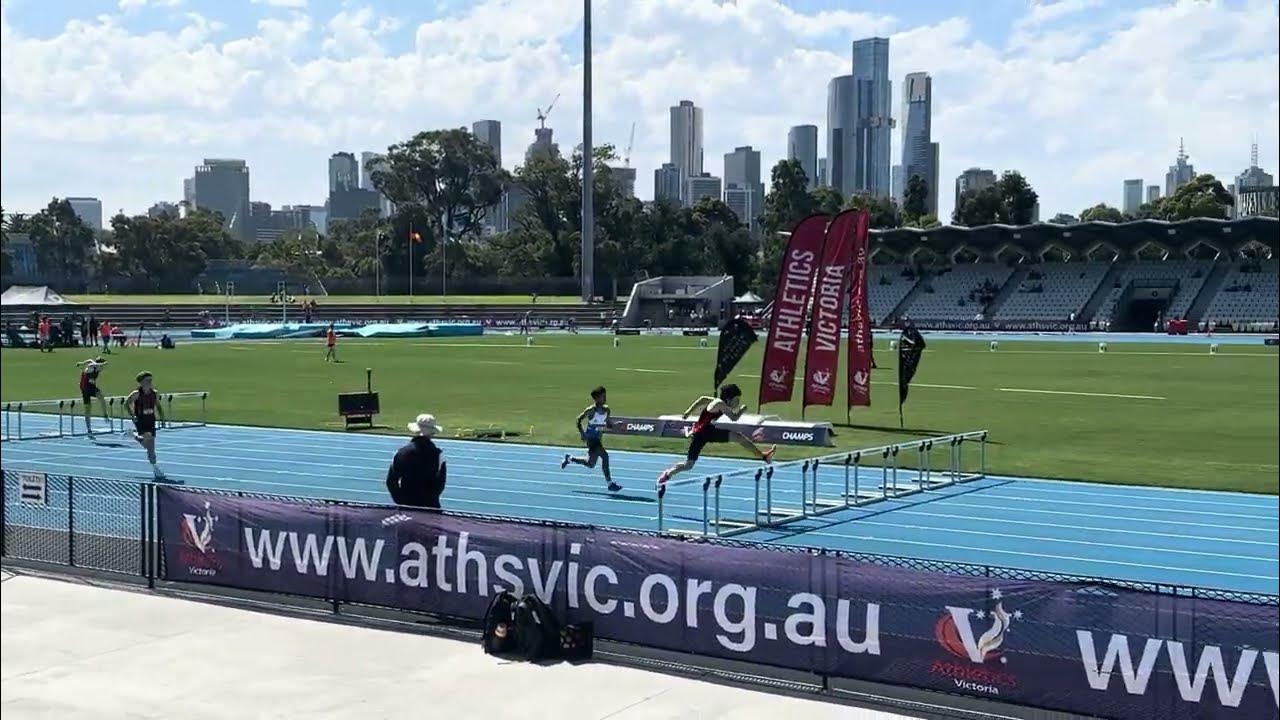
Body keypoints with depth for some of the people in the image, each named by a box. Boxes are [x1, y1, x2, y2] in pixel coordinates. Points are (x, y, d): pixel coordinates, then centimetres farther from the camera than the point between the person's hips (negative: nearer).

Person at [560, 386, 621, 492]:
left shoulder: (606, 410, 2)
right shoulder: (590, 410, -16)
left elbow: (607, 424, 13)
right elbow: (579, 419, -8)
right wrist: (581, 433, -19)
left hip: (598, 438, 8)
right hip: (591, 438, -8)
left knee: (590, 464, 13)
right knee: (604, 455, -23)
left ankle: (569, 459, 36)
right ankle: (610, 484, -19)